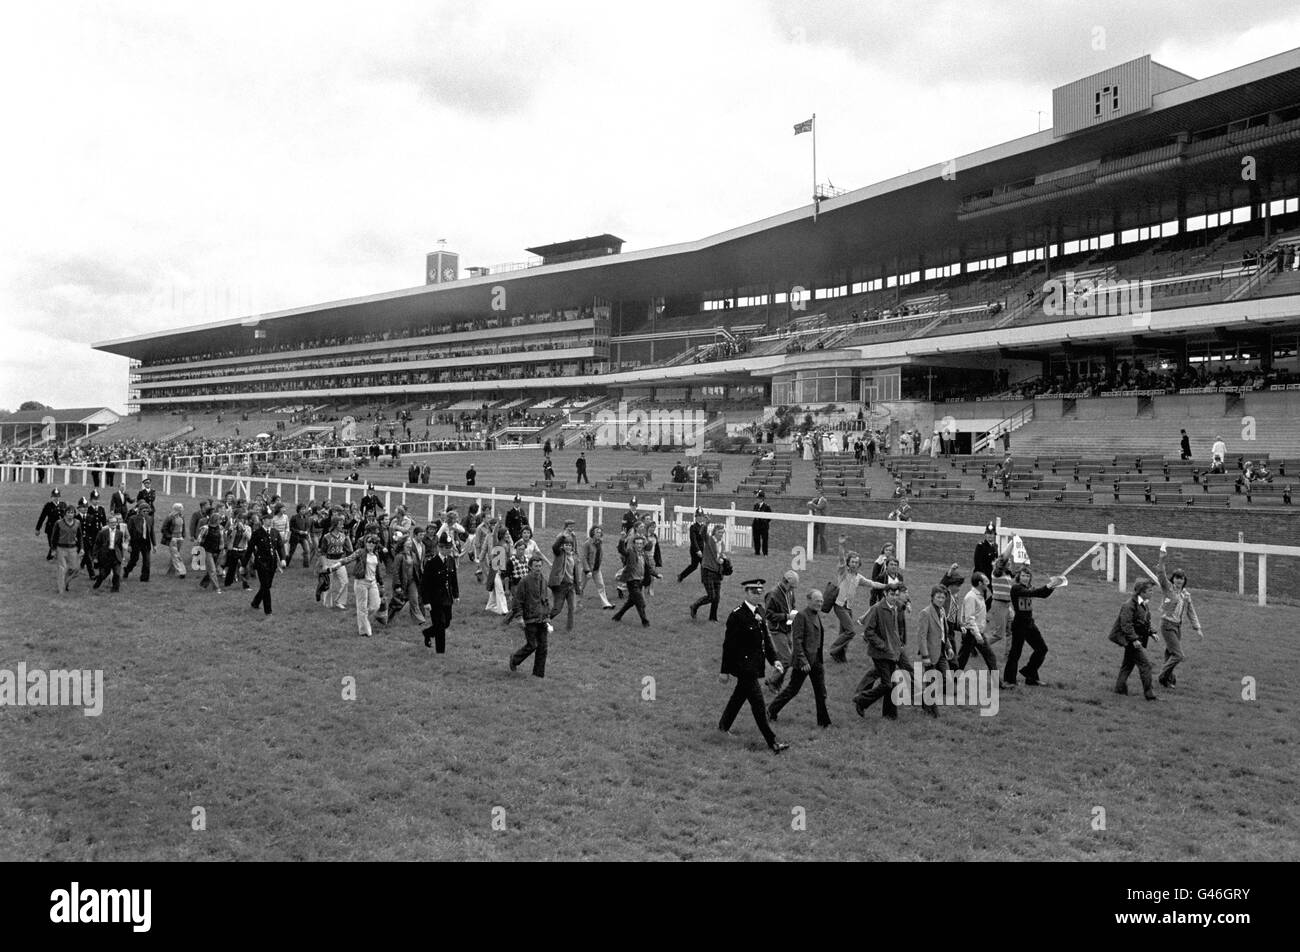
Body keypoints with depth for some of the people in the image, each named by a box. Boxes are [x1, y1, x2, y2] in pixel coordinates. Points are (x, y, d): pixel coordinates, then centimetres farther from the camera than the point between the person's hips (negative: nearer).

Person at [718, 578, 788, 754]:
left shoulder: (759, 613, 8)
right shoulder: (737, 615, -17)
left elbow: (766, 638, 16)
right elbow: (728, 644, -15)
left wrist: (774, 659, 4)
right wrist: (724, 670, -13)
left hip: (755, 665, 8)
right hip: (744, 665, -8)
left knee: (739, 696, 22)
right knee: (758, 704, -6)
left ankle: (724, 725, 41)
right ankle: (772, 742, -3)